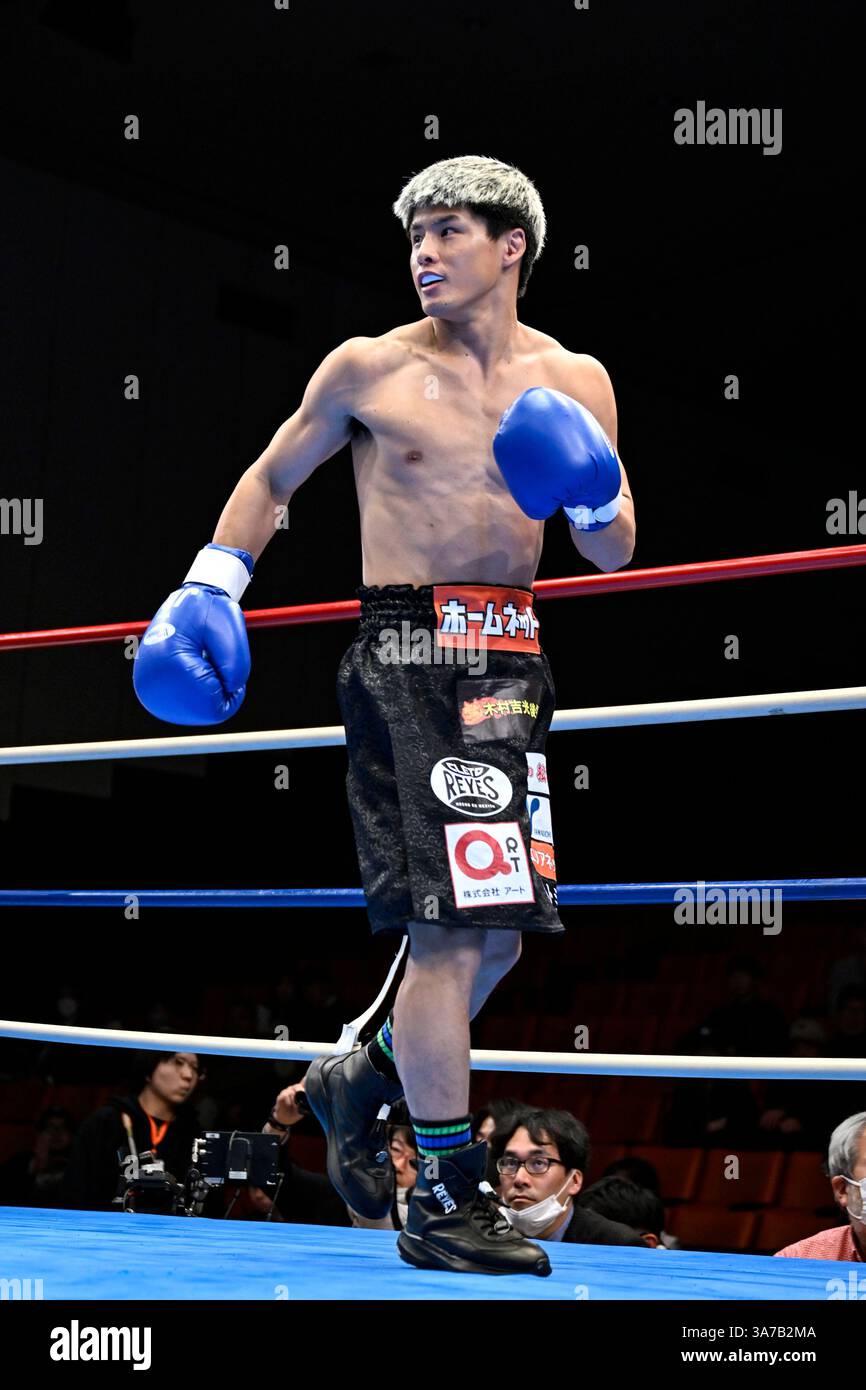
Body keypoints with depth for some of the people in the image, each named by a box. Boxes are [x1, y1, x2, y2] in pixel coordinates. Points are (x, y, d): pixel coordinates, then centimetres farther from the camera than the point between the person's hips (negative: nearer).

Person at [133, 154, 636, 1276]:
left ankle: (361, 1079, 36)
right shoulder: (370, 369, 2)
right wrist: (207, 587, 5)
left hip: (509, 664, 5)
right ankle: (443, 1203, -1)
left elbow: (617, 555, 12)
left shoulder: (574, 381, 9)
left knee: (498, 935, 11)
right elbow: (271, 479, 15)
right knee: (451, 929, -11)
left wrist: (594, 503, -9)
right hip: (408, 658, -5)